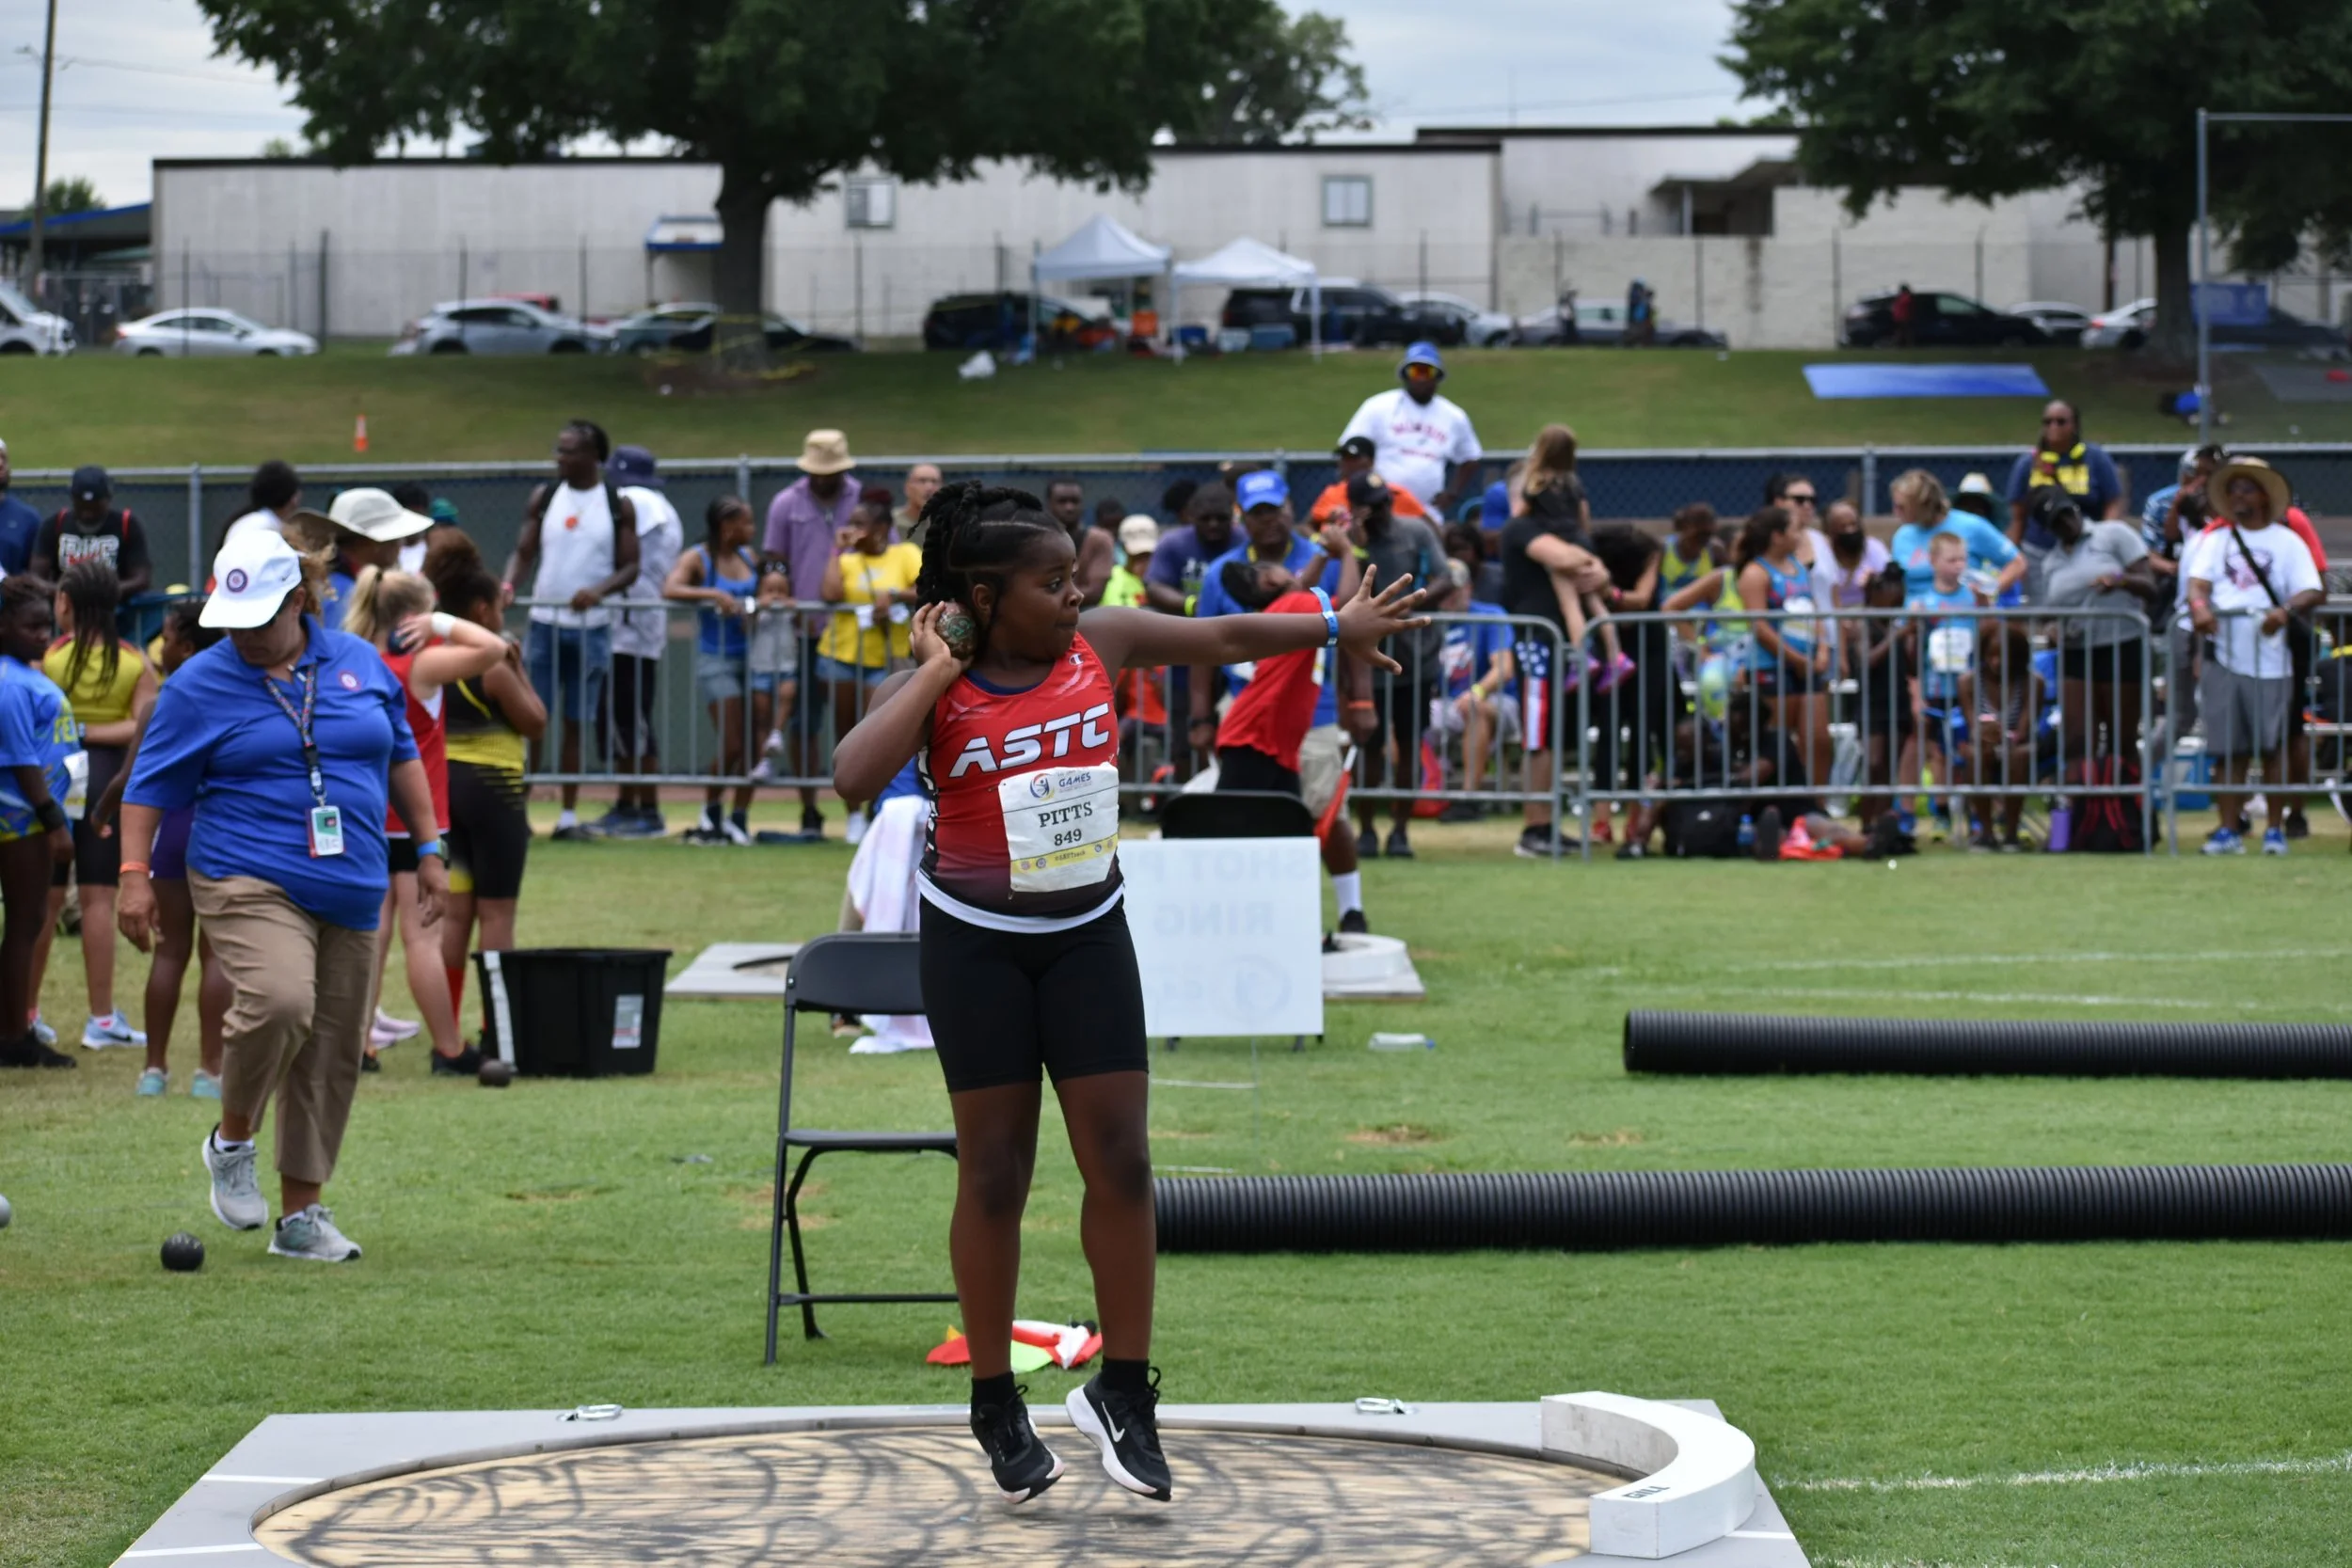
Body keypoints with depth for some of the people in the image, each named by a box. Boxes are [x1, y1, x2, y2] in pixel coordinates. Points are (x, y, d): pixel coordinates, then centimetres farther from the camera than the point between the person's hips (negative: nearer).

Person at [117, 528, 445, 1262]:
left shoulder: (359, 663, 9)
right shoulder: (199, 684, 0)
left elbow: (402, 756, 18)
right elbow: (151, 786, 3)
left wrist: (427, 850, 16)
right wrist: (134, 874, -5)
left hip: (352, 890, 4)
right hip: (251, 882, -4)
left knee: (333, 1054, 5)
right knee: (279, 1000, -30)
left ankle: (302, 1215, 15)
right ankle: (231, 1143, -4)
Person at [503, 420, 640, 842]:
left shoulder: (618, 506, 1)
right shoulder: (544, 498, 5)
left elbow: (630, 567, -2)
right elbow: (524, 552, 3)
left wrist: (598, 591, -21)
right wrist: (507, 586, -16)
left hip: (591, 627, -1)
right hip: (545, 622, 1)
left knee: (575, 723, 5)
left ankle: (569, 816, 10)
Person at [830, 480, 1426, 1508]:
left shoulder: (1103, 644, -4)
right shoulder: (927, 688, -14)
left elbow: (1223, 637, 11)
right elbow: (853, 778, -32)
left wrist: (1338, 629, 18)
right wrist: (936, 673, -27)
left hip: (1088, 933, 3)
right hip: (976, 944, -3)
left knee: (1120, 1160, -2)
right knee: (995, 1172, 2)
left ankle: (1123, 1389, 10)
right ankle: (995, 1405, 14)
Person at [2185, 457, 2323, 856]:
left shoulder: (2286, 541, 7)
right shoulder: (2215, 540, 15)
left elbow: (2313, 591, -1)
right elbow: (2198, 582, 2)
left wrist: (2286, 610, -22)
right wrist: (2199, 607, -21)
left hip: (2270, 658, -2)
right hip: (2224, 655, 2)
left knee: (2272, 748, -3)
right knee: (2230, 749, 2)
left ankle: (2275, 829, 4)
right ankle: (2228, 830, 5)